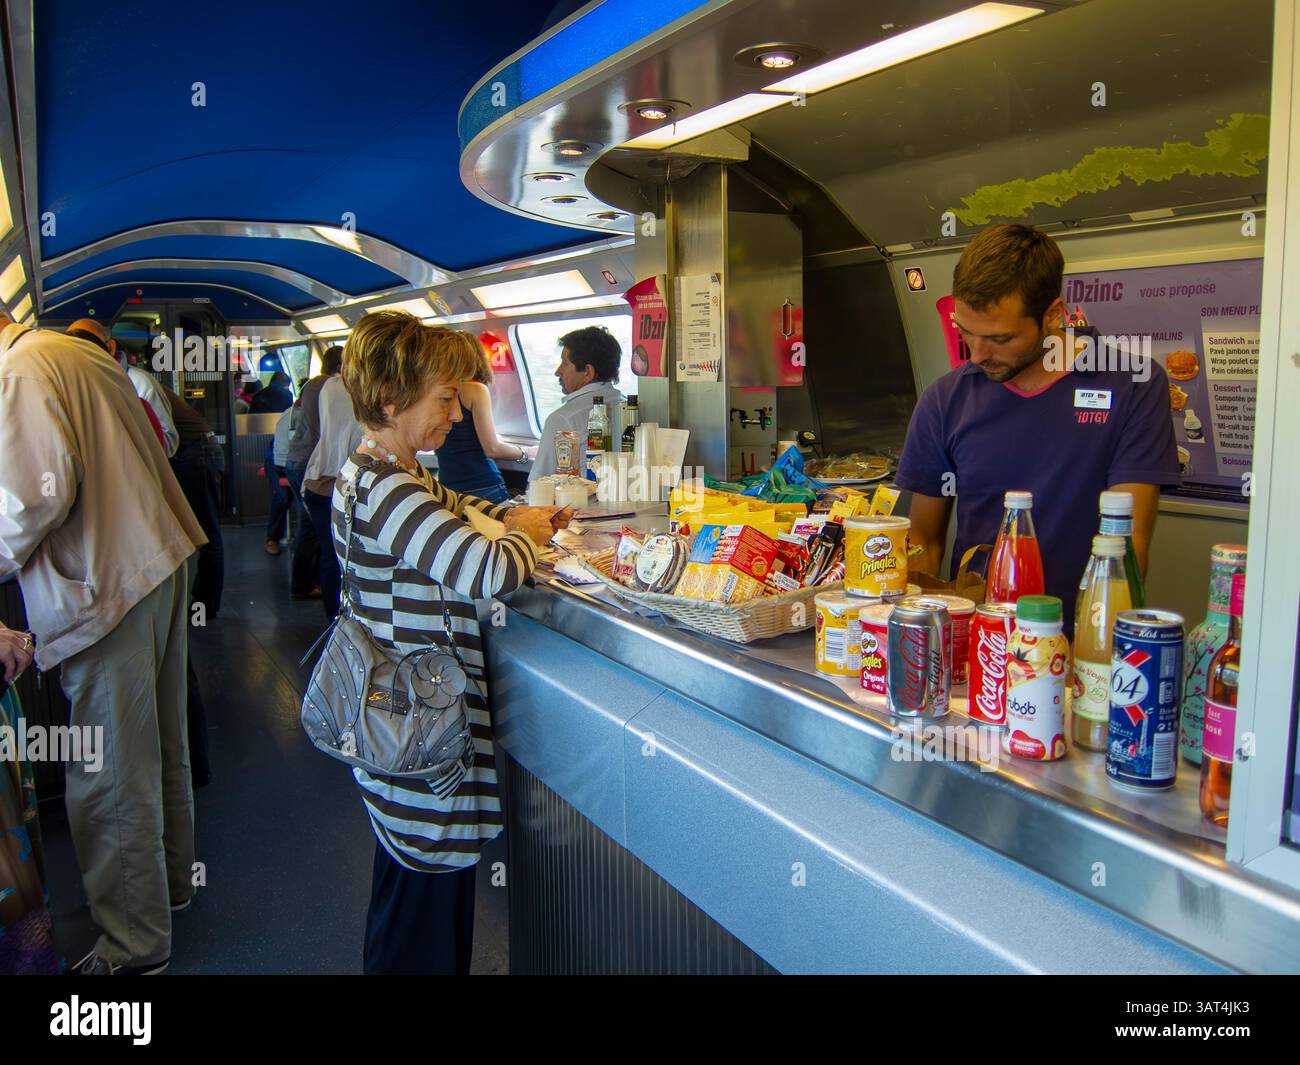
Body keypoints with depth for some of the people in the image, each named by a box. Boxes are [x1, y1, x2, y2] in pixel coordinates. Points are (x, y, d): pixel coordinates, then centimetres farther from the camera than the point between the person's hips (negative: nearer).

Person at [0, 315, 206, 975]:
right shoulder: (82, 353, 16)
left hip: (105, 587, -10)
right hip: (158, 558, 10)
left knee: (109, 781, 2)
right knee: (160, 748, 23)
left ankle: (134, 944, 14)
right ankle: (171, 877, 41)